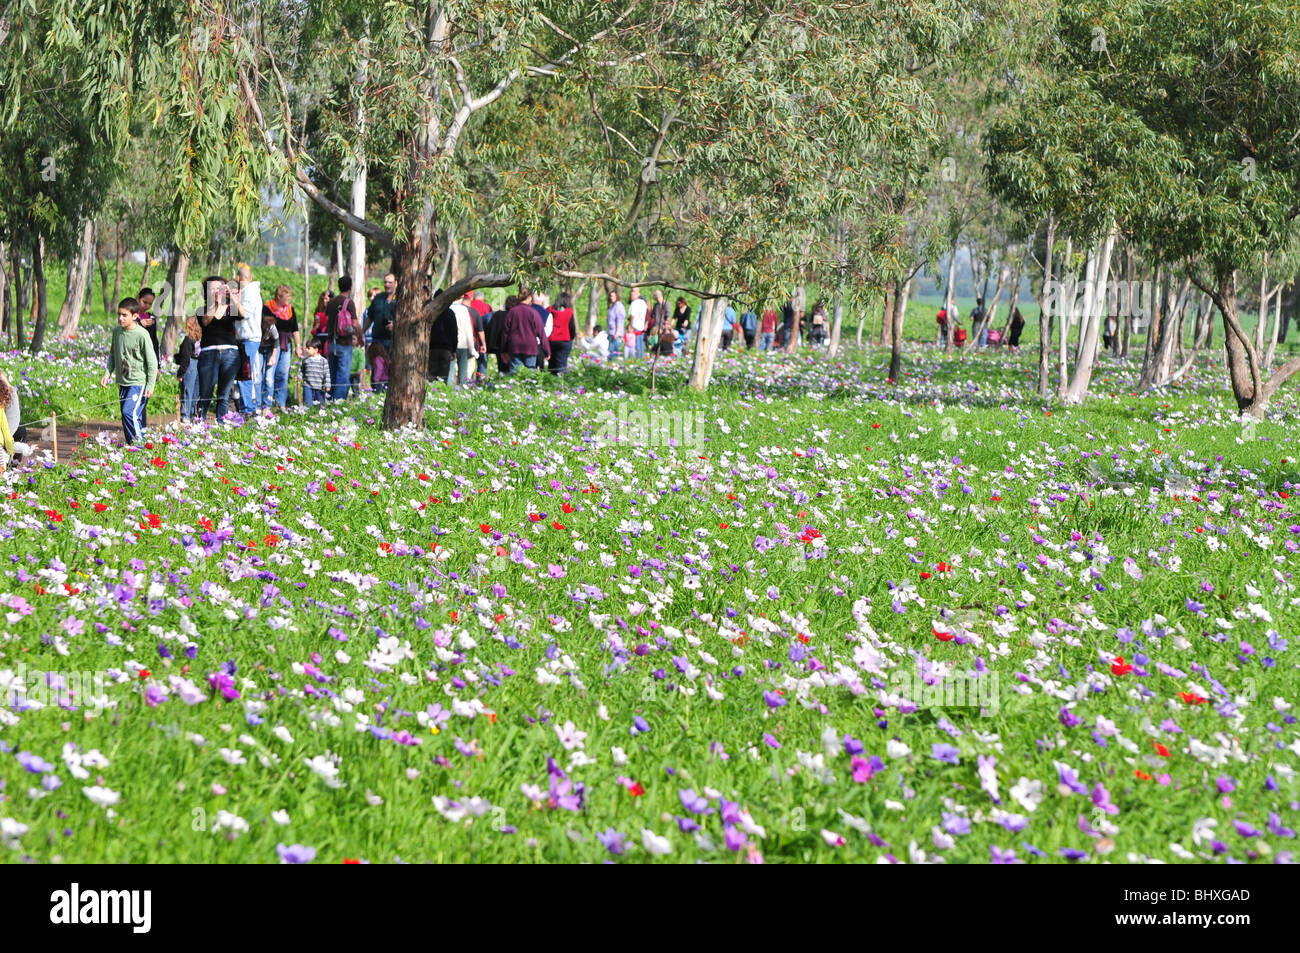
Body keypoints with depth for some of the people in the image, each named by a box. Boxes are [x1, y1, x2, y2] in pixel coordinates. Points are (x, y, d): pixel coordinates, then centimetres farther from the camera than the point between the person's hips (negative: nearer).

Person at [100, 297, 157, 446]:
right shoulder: (117, 331, 5)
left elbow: (152, 361, -9)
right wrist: (108, 372, 6)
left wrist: (150, 385, -11)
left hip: (138, 382, -7)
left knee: (129, 412, -20)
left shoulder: (142, 335, -14)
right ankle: (131, 444, 18)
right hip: (122, 382, 7)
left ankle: (138, 442, -9)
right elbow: (113, 355, 19)